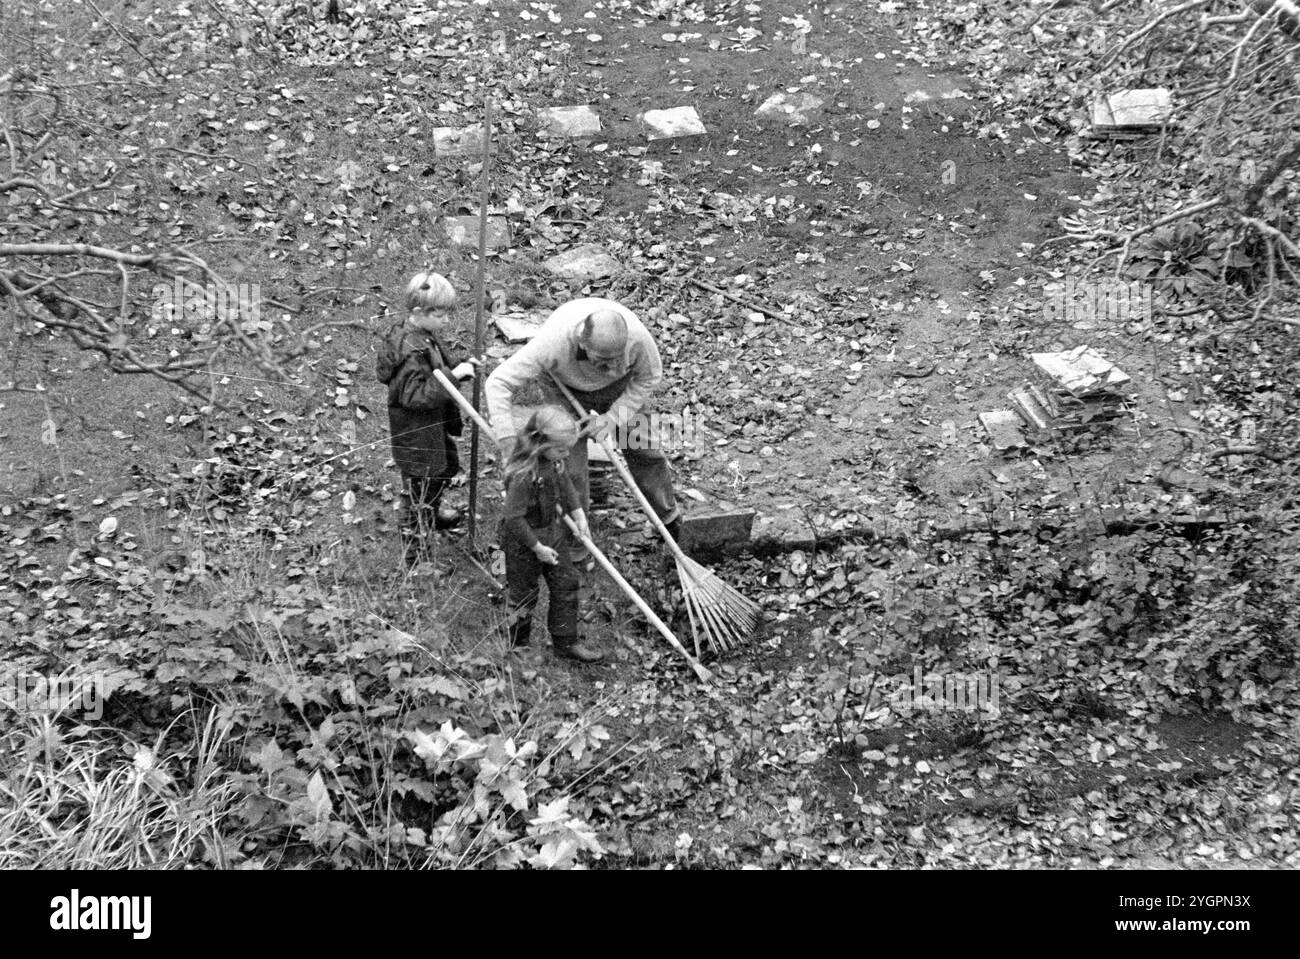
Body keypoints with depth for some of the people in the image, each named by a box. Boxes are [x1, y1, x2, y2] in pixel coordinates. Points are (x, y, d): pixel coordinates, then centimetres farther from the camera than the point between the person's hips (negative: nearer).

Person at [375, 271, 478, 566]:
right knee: (420, 488, 4)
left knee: (446, 466, 32)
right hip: (415, 434, -10)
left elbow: (439, 369, 13)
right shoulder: (409, 351, -31)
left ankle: (433, 511, 60)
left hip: (434, 426, 10)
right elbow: (415, 395, -34)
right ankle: (415, 554, 19)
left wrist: (461, 367, -6)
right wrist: (453, 376, -37)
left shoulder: (425, 336, 0)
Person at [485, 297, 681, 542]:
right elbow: (499, 383, -40)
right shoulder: (554, 341, -44)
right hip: (565, 388, -2)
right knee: (571, 469, -5)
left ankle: (670, 520, 33)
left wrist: (613, 417, -22)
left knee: (644, 451, 8)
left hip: (619, 386, 2)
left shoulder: (637, 336, -39)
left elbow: (649, 376, -15)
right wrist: (509, 443, -46)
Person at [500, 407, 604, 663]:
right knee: (524, 594, 10)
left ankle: (566, 642, 25)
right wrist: (537, 547, -22)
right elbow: (514, 518, -29)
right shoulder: (523, 475, -34)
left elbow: (565, 484, 13)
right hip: (524, 540, -8)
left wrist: (578, 513, 5)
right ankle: (517, 647, 33)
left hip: (552, 530, 8)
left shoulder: (554, 460, -7)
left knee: (566, 583, 12)